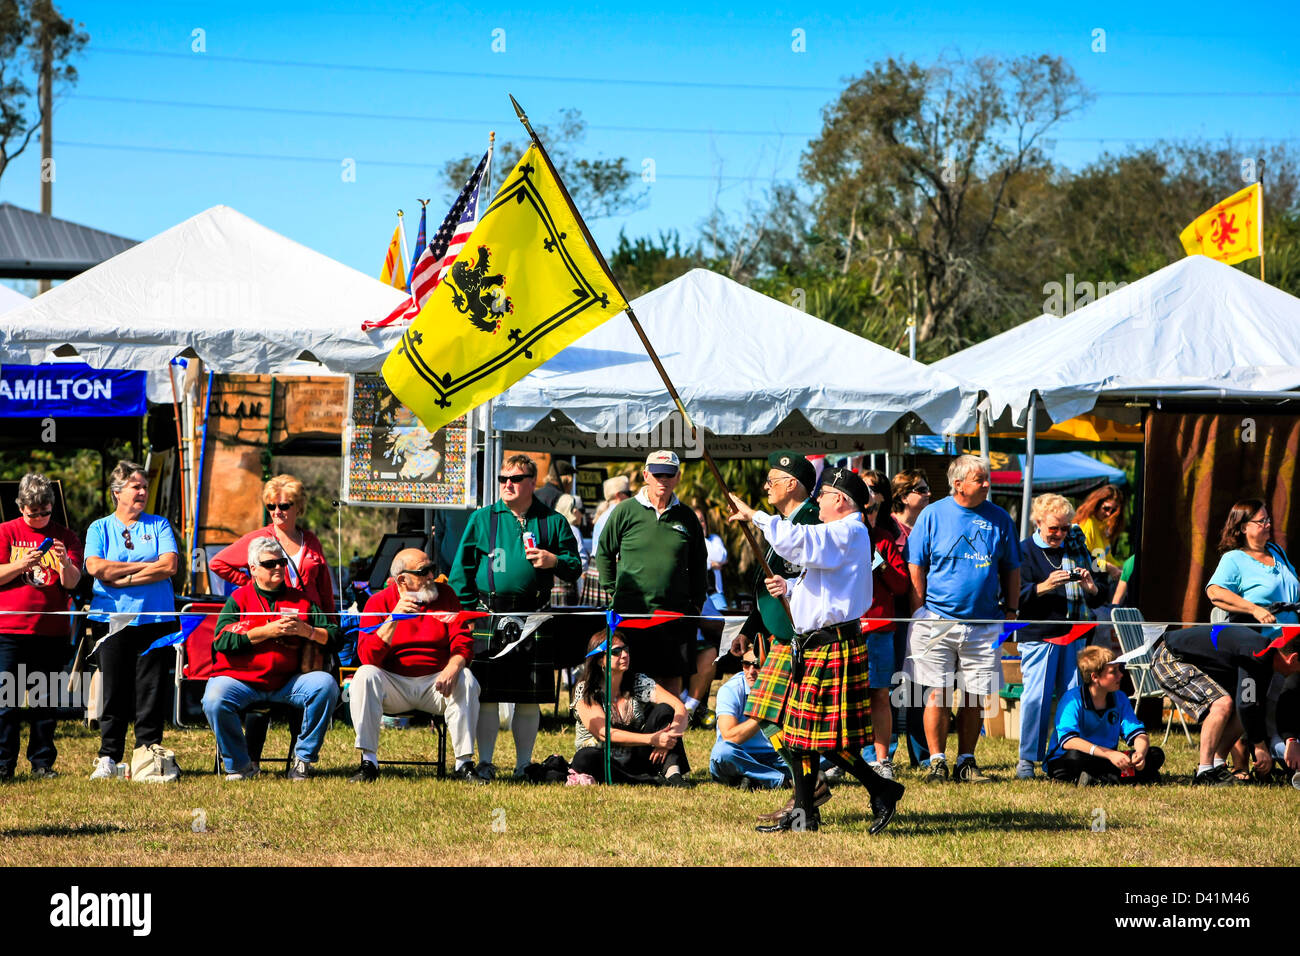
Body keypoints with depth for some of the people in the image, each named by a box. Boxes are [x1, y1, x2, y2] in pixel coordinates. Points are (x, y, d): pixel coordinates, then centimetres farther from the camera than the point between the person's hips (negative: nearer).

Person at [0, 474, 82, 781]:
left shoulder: (65, 536, 8)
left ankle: (42, 762, 11)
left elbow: (71, 582, -1)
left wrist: (64, 563, -22)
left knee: (45, 702, 6)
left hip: (51, 630, 2)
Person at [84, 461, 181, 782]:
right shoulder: (99, 528, 10)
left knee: (152, 689, -2)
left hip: (155, 620, 1)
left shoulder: (158, 525, 11)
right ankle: (108, 758, 2)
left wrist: (125, 578, -8)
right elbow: (96, 567, -7)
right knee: (114, 691, -3)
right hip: (112, 620, -1)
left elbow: (170, 565, -3)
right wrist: (145, 566, -6)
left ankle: (149, 753, 4)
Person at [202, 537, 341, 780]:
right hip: (240, 678, -2)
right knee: (215, 701, -33)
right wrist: (267, 631, -14)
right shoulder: (239, 599, 7)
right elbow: (222, 640, -10)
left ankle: (302, 759, -10)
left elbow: (334, 639, 9)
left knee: (326, 684, -24)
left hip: (288, 682, 2)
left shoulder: (300, 600, 15)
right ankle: (239, 765, -9)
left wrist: (307, 632, -12)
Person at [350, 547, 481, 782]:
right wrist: (393, 619, -24)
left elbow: (462, 642, -2)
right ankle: (368, 763, -29)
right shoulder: (378, 602, -1)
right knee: (365, 676, -30)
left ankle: (464, 763, -25)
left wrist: (452, 668, -25)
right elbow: (367, 657, -12)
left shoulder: (444, 595, 6)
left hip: (434, 682, 1)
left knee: (466, 680, -28)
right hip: (393, 684, -1)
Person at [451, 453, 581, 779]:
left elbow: (575, 567, 9)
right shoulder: (482, 519, 8)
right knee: (487, 693, -1)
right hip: (490, 615, 0)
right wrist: (467, 611, 0)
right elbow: (461, 569, 9)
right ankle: (485, 762, 7)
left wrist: (553, 561, -13)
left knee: (529, 697, 3)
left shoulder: (553, 522, 9)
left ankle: (524, 764, 12)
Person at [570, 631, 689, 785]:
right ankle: (653, 779, -34)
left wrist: (670, 736, -29)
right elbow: (604, 733, -20)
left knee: (664, 709, -14)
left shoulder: (639, 683, 2)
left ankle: (672, 771, -33)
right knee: (585, 758, -38)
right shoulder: (584, 691, -7)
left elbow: (679, 708, -7)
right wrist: (652, 739, -29)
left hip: (635, 758, 3)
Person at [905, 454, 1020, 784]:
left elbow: (1011, 569, 15)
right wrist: (920, 613, -3)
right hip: (939, 619, -2)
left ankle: (966, 762, 13)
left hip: (984, 623, 2)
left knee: (973, 695, 5)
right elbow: (915, 567, 2)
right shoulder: (933, 515, 1)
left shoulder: (999, 518, 8)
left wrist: (1011, 610, 8)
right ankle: (937, 762, 3)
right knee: (937, 693, -3)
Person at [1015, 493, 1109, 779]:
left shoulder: (1077, 549, 15)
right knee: (1036, 696, -8)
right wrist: (1045, 587, -22)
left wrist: (1091, 588, -5)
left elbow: (1101, 597, 18)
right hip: (1039, 635, -4)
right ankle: (1027, 759, 2)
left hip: (1075, 635, 4)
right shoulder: (1024, 551, 3)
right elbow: (1017, 595, -7)